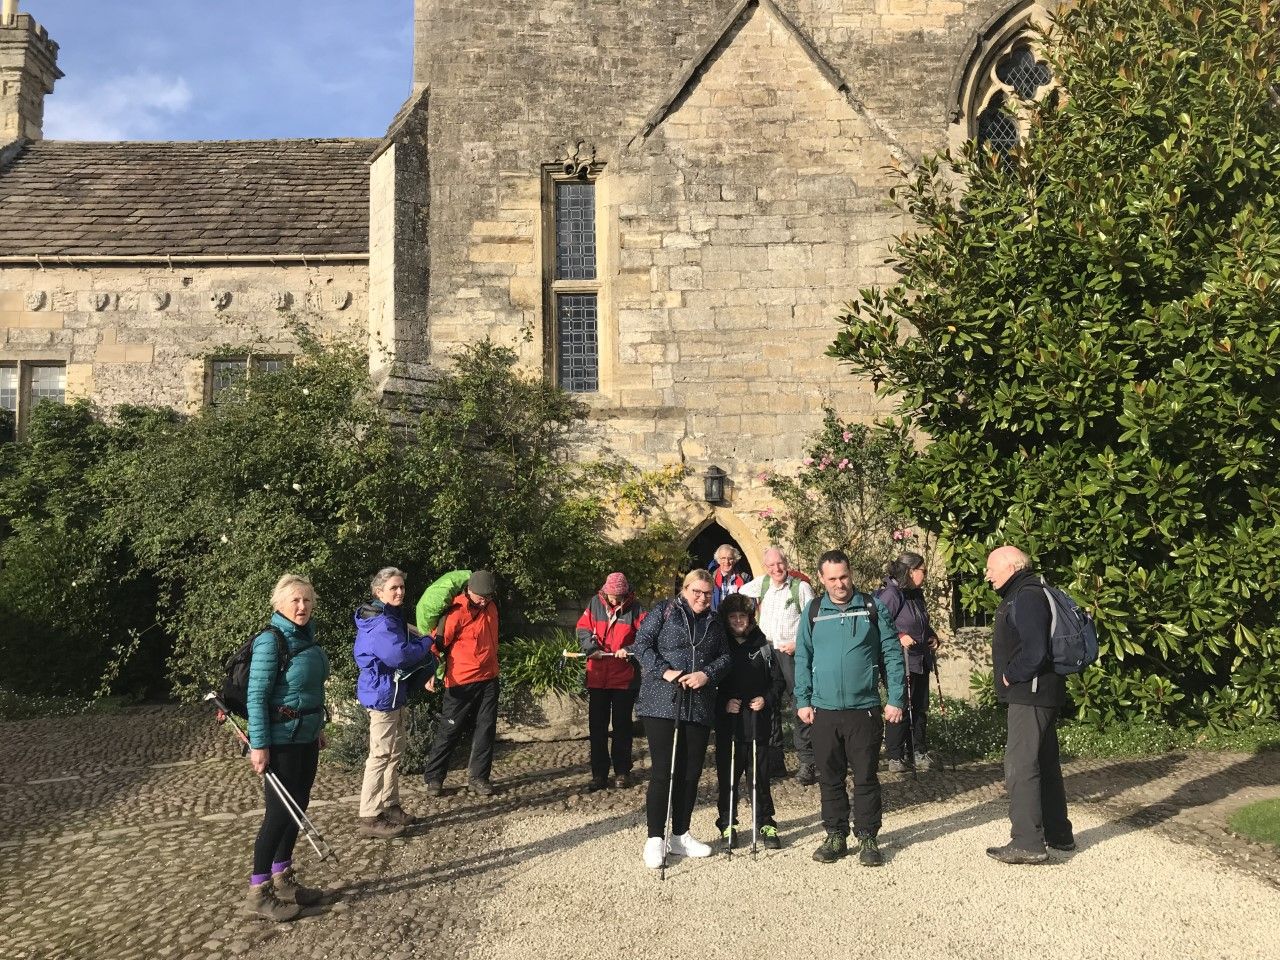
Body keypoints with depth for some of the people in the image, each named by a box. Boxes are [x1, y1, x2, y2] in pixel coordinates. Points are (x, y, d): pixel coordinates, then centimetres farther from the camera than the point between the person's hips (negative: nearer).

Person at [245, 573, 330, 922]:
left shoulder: (306, 636, 7)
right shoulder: (271, 641, -17)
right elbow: (256, 695, -18)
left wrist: (318, 726, 19)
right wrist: (259, 744, -20)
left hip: (306, 737, 8)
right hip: (280, 741, -8)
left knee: (297, 809, 15)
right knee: (279, 812, -1)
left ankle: (282, 879, 29)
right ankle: (259, 892, 13)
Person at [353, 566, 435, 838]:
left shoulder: (393, 617, 12)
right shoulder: (380, 622, -20)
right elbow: (400, 654, -25)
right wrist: (427, 642, -12)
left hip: (395, 693, 10)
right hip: (382, 695, -10)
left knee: (394, 753, 17)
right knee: (381, 756, -4)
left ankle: (390, 807, 27)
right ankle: (369, 818, 3)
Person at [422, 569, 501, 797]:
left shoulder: (491, 607, 5)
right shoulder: (456, 612, -17)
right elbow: (437, 642, -17)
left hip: (488, 679, 6)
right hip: (461, 682, -6)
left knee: (486, 729, 6)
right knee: (449, 730, 2)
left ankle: (478, 777, 15)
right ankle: (434, 778, 15)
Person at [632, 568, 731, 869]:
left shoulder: (714, 622, 16)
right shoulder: (663, 611, 2)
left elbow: (724, 657, 12)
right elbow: (642, 644, -4)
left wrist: (707, 674, -8)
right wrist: (664, 671, -17)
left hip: (699, 707, 5)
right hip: (661, 704, -5)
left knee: (691, 772, 9)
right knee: (662, 771, -5)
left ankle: (681, 835, 22)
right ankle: (655, 839, 4)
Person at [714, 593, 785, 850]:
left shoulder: (763, 647, 7)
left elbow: (779, 681, 11)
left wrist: (767, 699, -5)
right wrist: (723, 703, -10)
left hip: (757, 721, 0)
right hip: (727, 723, 0)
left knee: (759, 774, 4)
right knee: (727, 775, 4)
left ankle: (765, 824, 16)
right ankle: (727, 824, 17)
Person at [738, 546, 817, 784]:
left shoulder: (801, 587, -4)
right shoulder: (761, 584, 10)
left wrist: (798, 642, -12)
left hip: (793, 653, -5)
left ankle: (807, 762, -5)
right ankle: (773, 761, 19)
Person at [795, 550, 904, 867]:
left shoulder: (873, 608, 0)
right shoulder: (813, 612, 5)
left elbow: (892, 653, 0)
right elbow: (803, 659, 8)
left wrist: (895, 699, -5)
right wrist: (803, 701, 2)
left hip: (864, 709, -2)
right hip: (824, 710, 2)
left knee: (866, 778, 5)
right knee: (830, 778, 11)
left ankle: (867, 838, 18)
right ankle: (835, 836, 24)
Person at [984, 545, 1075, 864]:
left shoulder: (1026, 596, -17)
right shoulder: (1020, 594, 15)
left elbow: (1034, 650, -27)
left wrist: (1011, 677, -14)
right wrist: (1012, 676, 9)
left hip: (1030, 696, -11)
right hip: (1038, 695, 11)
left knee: (1019, 766, -8)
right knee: (1045, 763, 18)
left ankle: (1027, 843, -4)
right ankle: (1059, 834, 29)